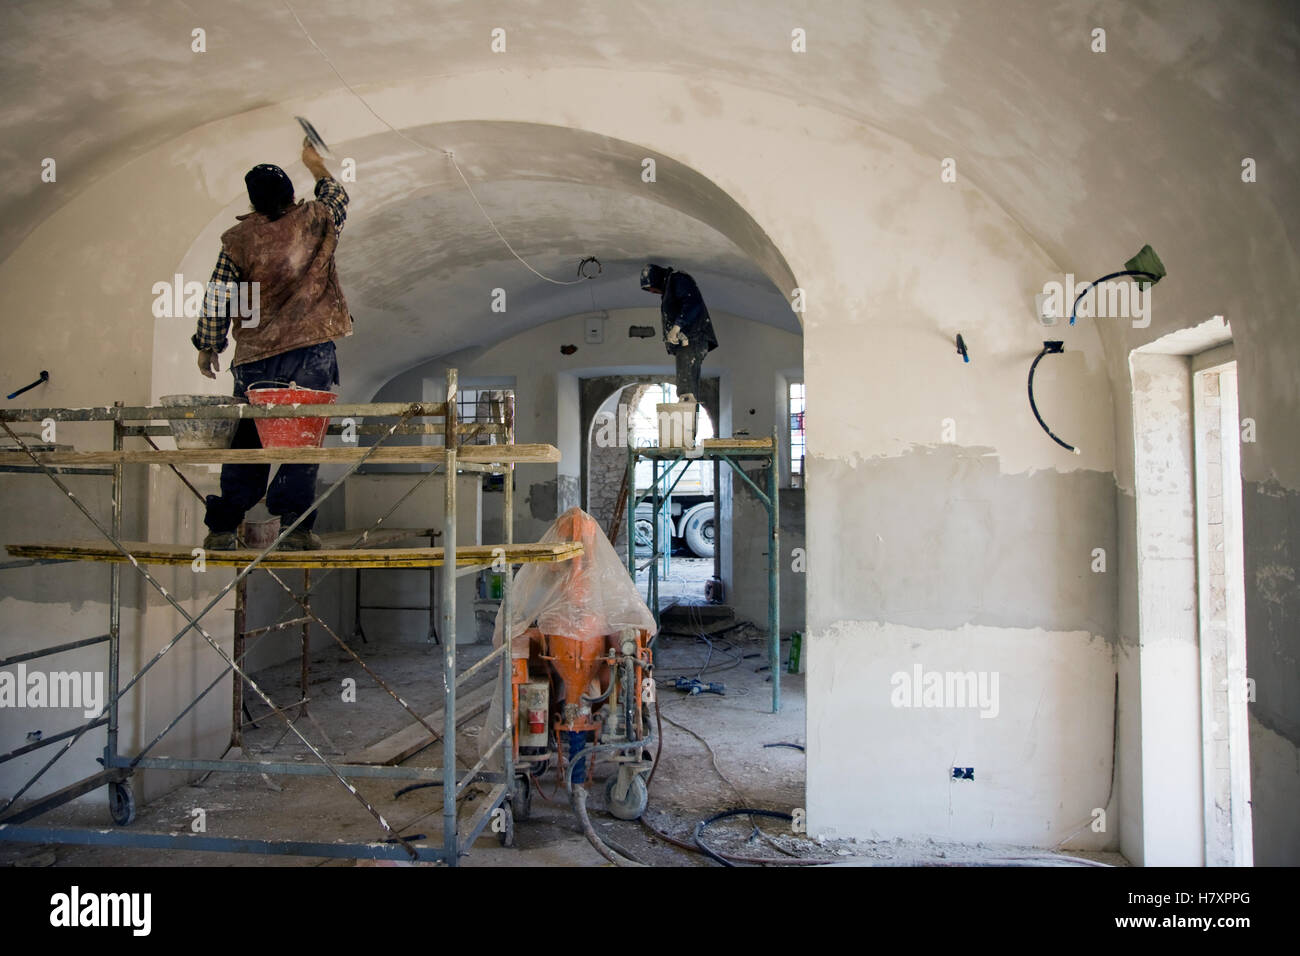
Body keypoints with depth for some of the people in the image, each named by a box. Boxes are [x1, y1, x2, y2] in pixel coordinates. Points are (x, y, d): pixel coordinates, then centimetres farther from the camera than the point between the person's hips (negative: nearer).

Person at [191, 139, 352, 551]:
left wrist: (207, 347, 13)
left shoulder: (239, 239, -1)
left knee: (246, 442, 9)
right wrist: (315, 164, 41)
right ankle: (295, 527, -3)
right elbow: (337, 196, 24)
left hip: (256, 359, 1)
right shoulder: (316, 222, 1)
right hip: (312, 351, -1)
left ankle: (222, 528, 14)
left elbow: (216, 300, 1)